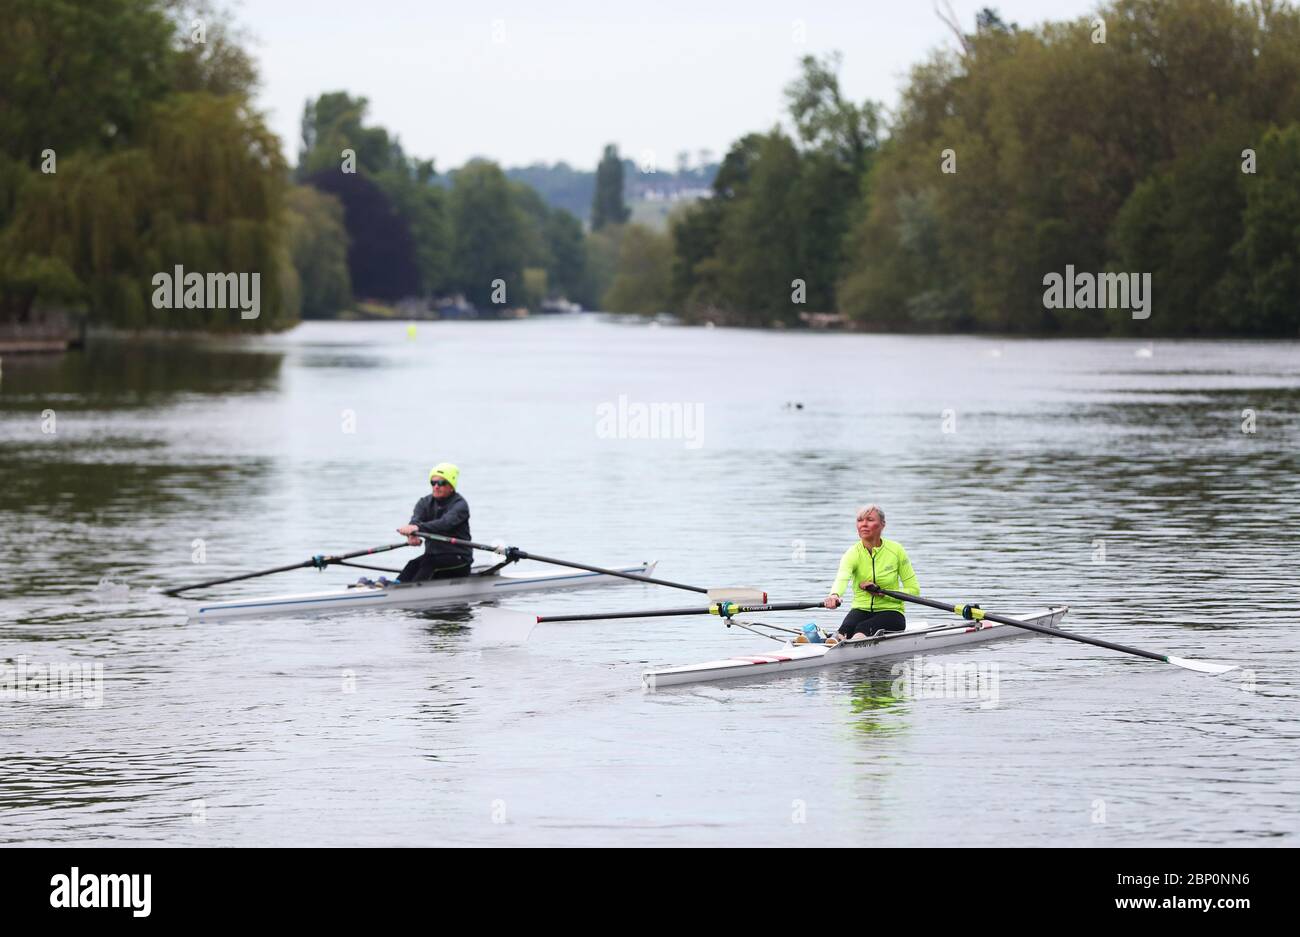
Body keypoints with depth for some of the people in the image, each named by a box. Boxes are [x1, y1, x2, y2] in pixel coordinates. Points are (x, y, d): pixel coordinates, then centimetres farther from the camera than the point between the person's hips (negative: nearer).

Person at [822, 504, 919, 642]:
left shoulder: (895, 550, -4)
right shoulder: (853, 553, -5)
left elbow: (914, 590, -1)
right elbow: (842, 577, -28)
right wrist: (834, 595, -53)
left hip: (890, 612, -2)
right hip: (861, 609, 2)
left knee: (863, 629, -35)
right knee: (847, 628, -33)